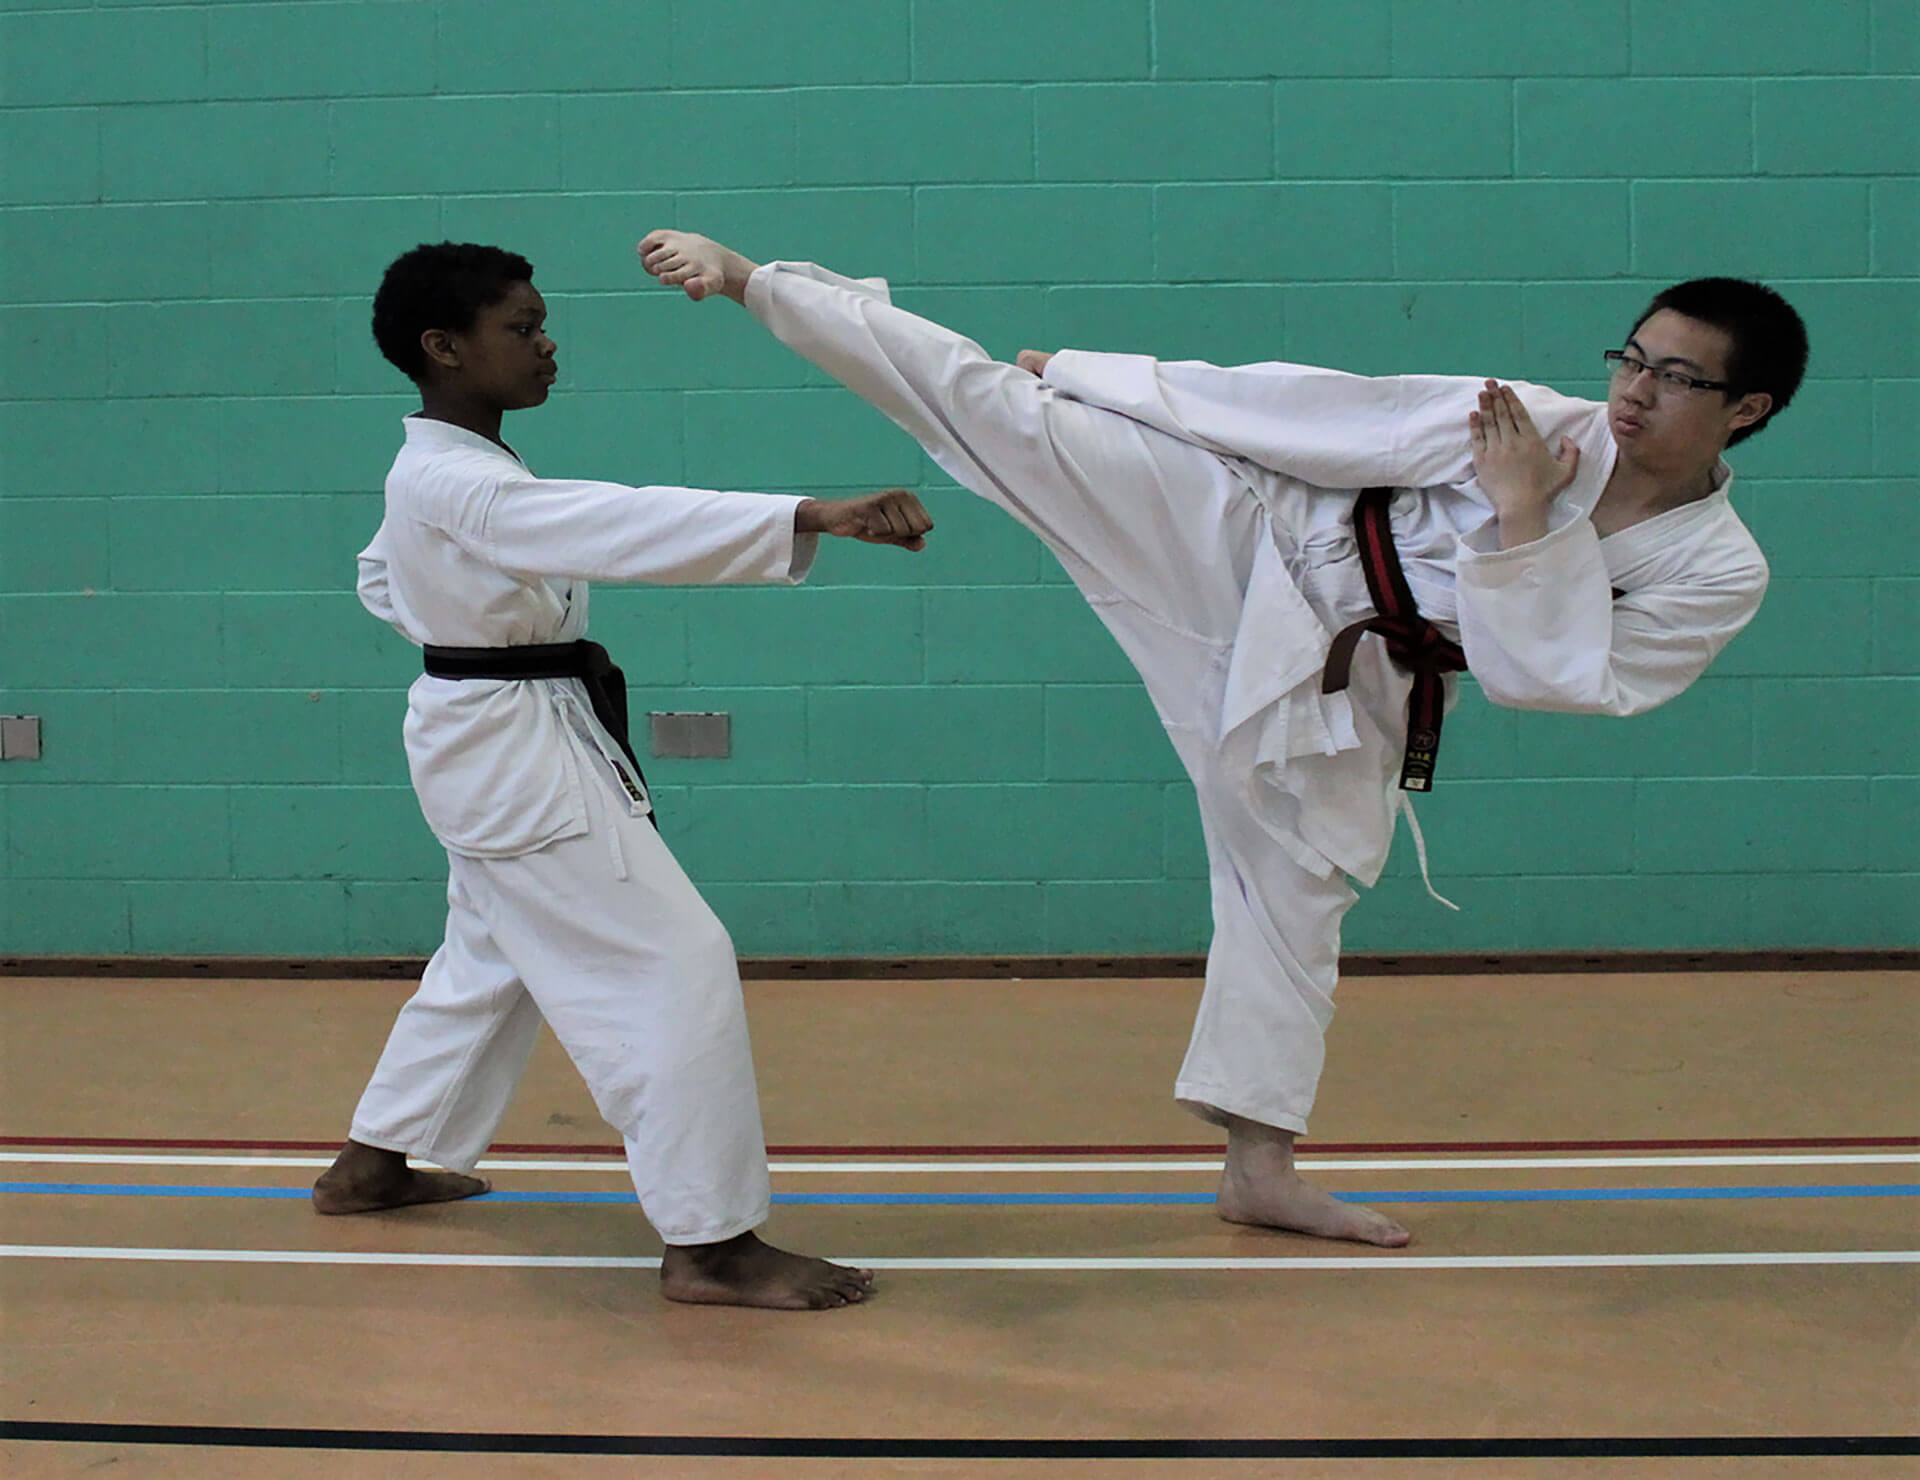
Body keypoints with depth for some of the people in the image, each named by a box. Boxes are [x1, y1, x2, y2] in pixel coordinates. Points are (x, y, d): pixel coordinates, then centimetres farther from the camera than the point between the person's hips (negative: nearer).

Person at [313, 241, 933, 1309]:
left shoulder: (438, 471, 8)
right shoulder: (462, 486, -24)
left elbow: (382, 582, 26)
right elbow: (635, 523, -38)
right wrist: (817, 518, -46)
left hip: (486, 739, 11)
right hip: (518, 748, -11)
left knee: (491, 960, 25)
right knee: (676, 967, -13)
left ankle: (373, 1167, 38)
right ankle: (711, 1245, -10)